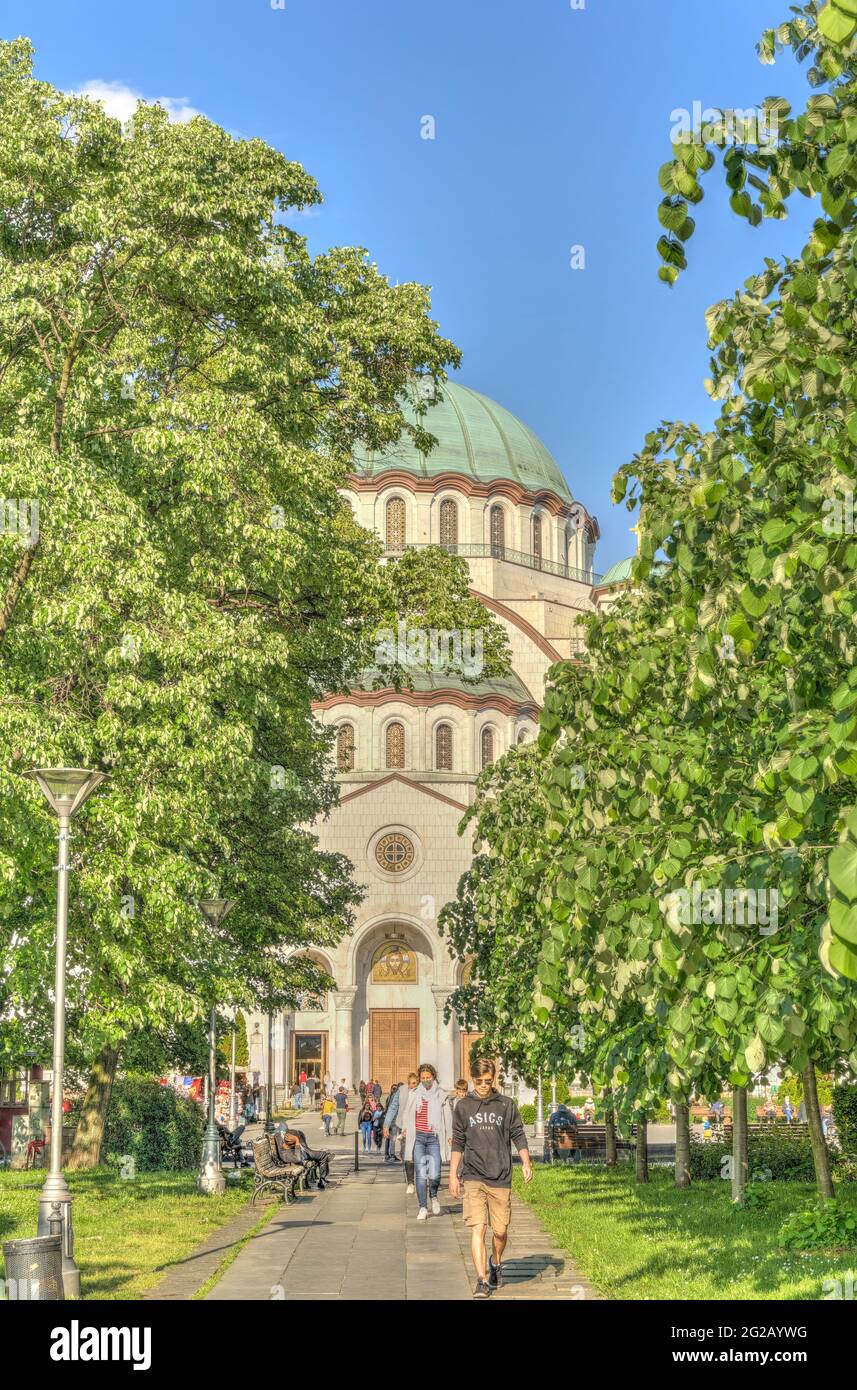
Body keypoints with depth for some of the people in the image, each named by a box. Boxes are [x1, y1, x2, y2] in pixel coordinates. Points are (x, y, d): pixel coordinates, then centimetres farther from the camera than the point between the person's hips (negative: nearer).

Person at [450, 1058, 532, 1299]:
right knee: (478, 1228, -12)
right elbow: (458, 1142, 11)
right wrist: (453, 1174, 8)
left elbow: (518, 1135, 7)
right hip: (473, 1177, -1)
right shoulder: (463, 1106, 7)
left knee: (500, 1230, 8)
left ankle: (496, 1263, 37)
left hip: (501, 1178, 1)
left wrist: (526, 1163, -7)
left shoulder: (506, 1105, 6)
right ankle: (482, 1281, -10)